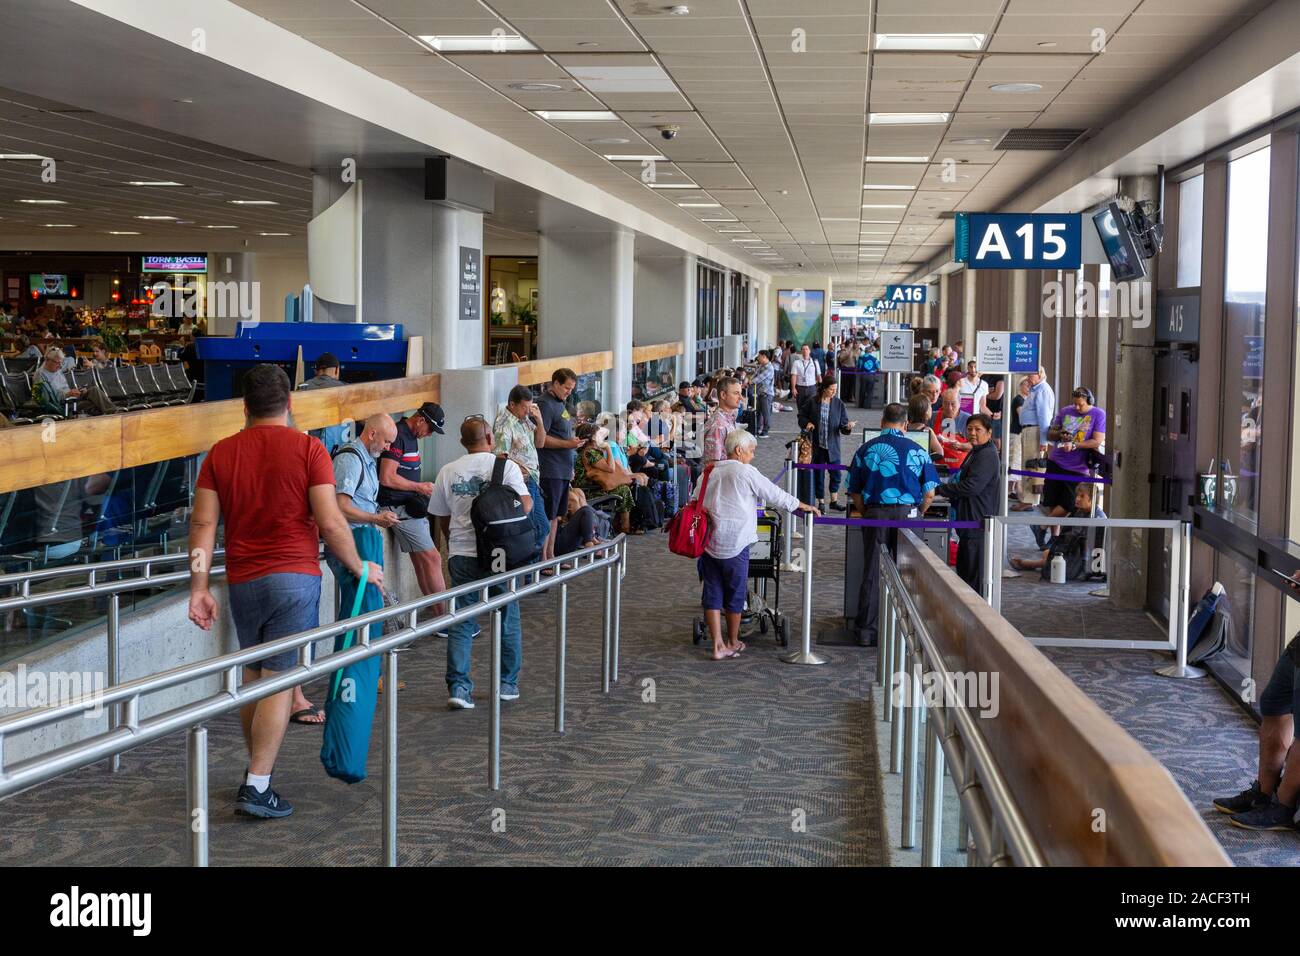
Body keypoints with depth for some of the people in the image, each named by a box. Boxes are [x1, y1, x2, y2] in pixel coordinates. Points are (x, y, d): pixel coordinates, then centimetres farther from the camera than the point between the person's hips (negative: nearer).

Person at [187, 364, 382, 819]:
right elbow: (330, 523, -11)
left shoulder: (221, 452, 6)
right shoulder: (308, 448, -6)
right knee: (282, 681, -3)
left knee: (253, 676, 19)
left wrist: (198, 588, 2)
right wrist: (360, 568, 2)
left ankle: (259, 772, 29)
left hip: (242, 581, 4)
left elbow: (203, 523, 0)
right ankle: (256, 787, -7)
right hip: (294, 577, -4)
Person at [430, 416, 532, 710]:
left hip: (461, 554, 2)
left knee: (461, 623, 5)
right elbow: (525, 504, -10)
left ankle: (458, 687, -3)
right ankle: (507, 684, 19)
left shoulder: (447, 472, 5)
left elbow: (442, 520, 11)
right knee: (507, 619, 13)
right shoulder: (506, 466, -3)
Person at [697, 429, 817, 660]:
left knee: (712, 595, 7)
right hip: (734, 544, -5)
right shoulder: (746, 472, -8)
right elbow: (774, 495, -2)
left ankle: (718, 646, 3)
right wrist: (803, 506, 9)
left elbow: (697, 503, 11)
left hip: (709, 543, 5)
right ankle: (733, 643, 26)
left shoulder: (709, 472, 8)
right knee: (735, 595, 11)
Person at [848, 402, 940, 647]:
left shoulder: (866, 449, 3)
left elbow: (854, 492, 6)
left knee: (872, 573, 6)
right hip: (907, 512, -1)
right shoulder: (916, 451, 1)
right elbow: (930, 493, 2)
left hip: (875, 513, 1)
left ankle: (866, 630, 9)